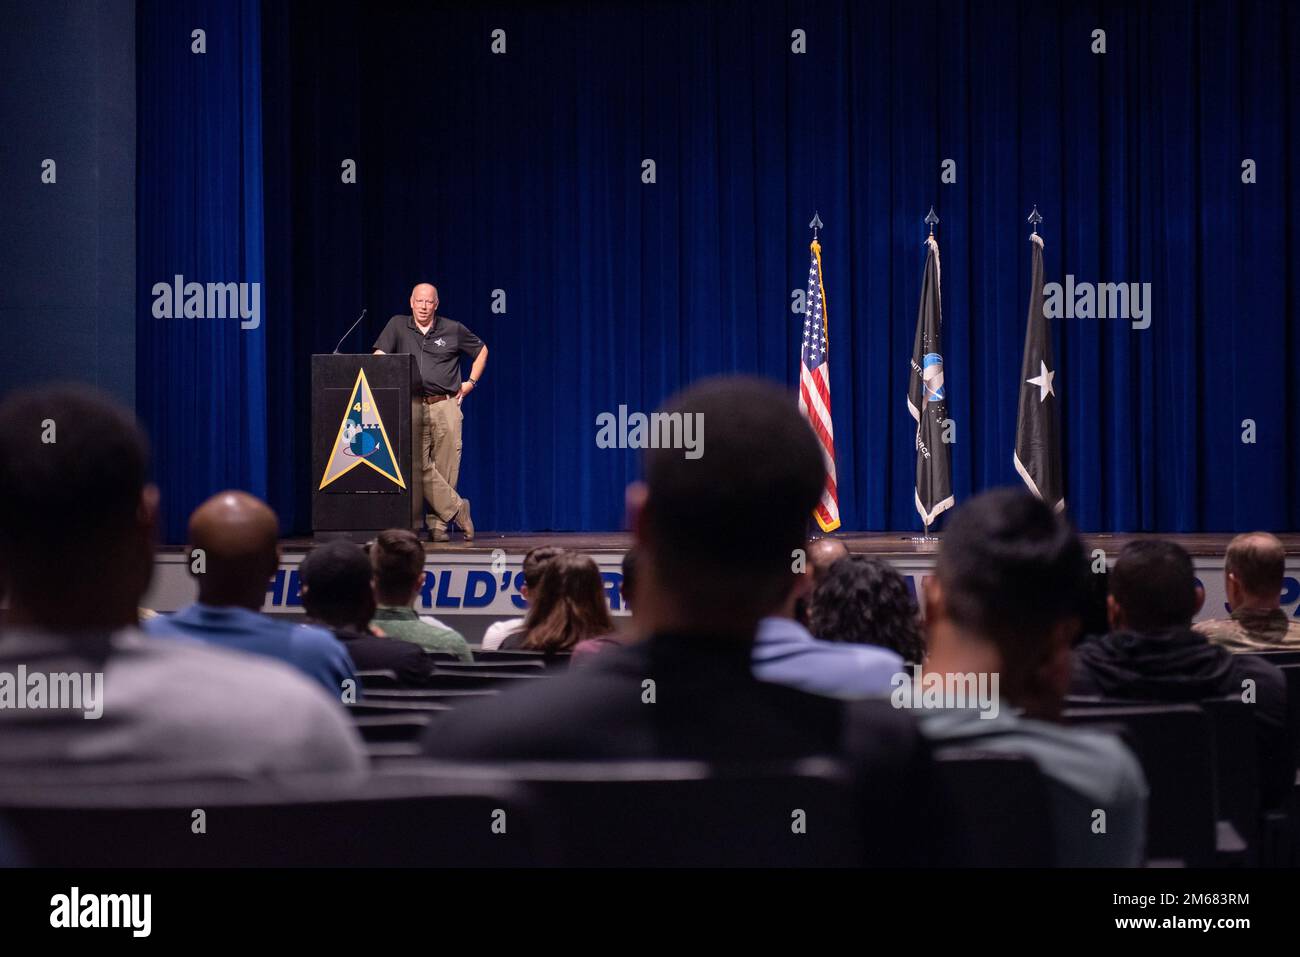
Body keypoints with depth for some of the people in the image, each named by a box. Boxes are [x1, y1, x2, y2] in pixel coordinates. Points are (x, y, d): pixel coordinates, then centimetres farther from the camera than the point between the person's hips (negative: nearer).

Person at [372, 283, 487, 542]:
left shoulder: (453, 330, 9)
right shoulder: (398, 326, 8)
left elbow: (481, 350, 23)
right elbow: (379, 356, 0)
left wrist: (472, 382, 13)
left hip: (446, 406, 0)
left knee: (445, 467, -3)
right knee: (421, 466, -12)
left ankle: (438, 524, 4)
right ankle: (457, 509, -2)